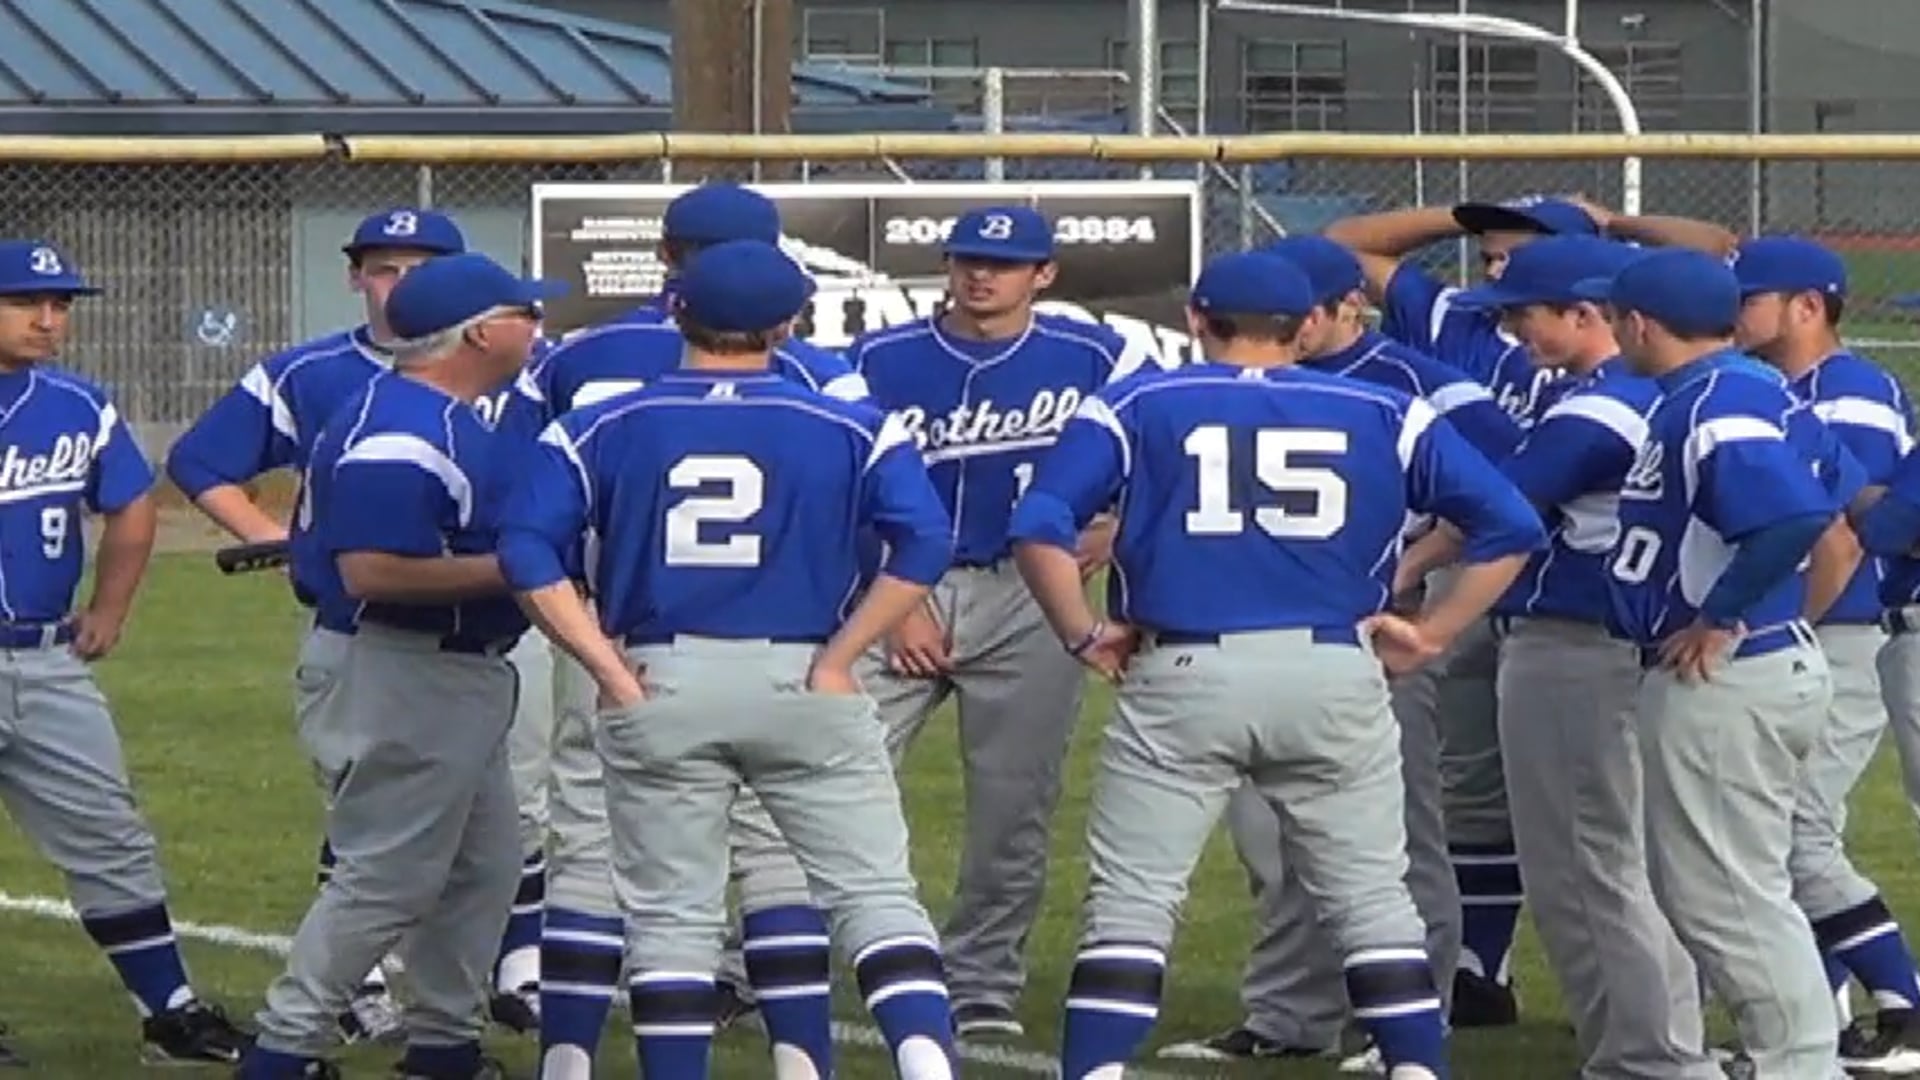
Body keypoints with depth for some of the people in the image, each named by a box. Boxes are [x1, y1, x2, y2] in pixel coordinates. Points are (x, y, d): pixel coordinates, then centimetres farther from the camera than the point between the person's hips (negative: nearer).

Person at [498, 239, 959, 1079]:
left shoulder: (601, 427, 3)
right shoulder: (849, 428, 1)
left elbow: (528, 553, -6)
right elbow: (924, 544, -10)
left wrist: (611, 671, -5)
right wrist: (837, 658, -7)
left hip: (660, 688, 1)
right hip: (802, 683, 0)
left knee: (671, 915, 7)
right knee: (874, 893, 2)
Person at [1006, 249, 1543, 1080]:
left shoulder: (1137, 406, 6)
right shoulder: (1383, 416, 10)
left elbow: (1040, 527, -5)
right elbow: (1508, 526, 7)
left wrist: (1083, 633, 3)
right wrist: (1433, 632, 10)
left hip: (1182, 679, -1)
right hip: (1335, 677, 1)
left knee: (1130, 900, 2)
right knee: (1373, 898, 12)